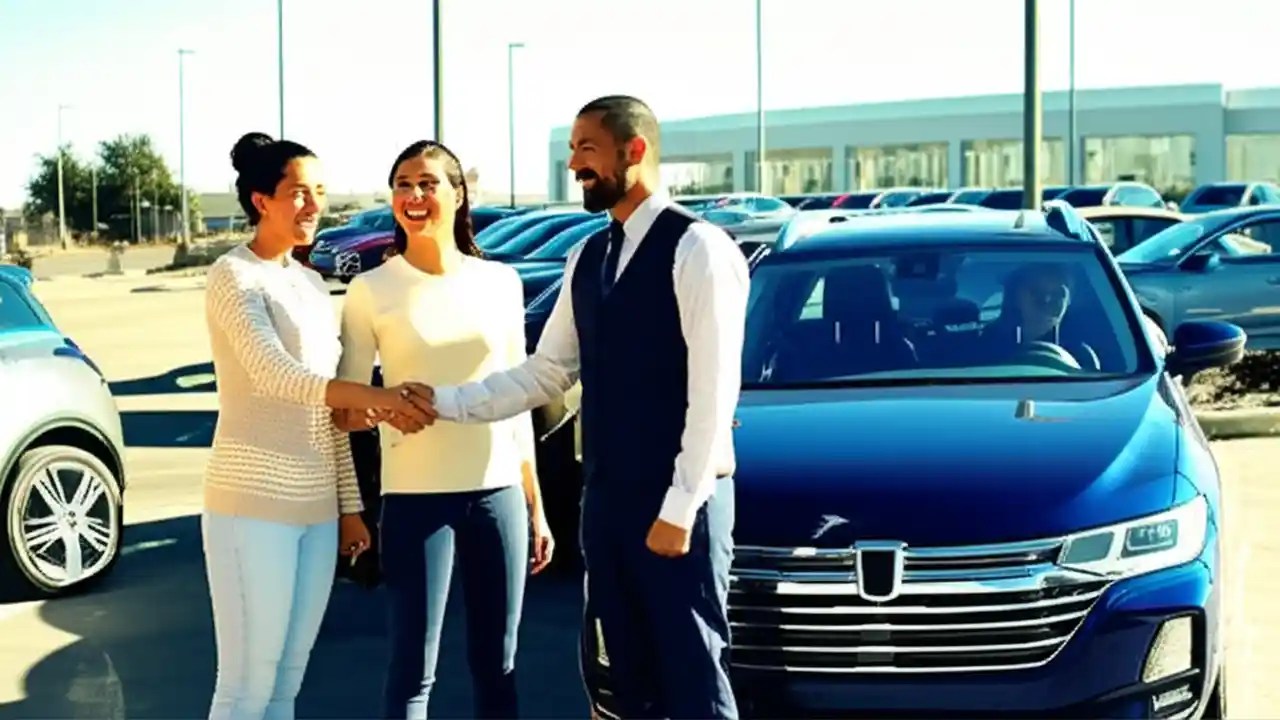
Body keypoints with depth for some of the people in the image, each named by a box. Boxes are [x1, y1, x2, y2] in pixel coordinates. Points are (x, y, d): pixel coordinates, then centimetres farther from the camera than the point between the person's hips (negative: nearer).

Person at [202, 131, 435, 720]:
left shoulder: (312, 284, 15)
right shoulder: (234, 276, -6)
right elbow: (273, 373, -22)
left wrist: (349, 506, 14)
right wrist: (378, 398, -32)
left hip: (316, 505, 7)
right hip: (254, 501, -7)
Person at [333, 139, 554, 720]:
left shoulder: (500, 281, 7)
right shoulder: (372, 290, -2)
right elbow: (345, 408, 1)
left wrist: (536, 506, 11)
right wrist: (380, 408, -23)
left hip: (498, 493, 3)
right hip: (416, 497, -3)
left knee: (498, 667, 10)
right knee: (414, 669, -1)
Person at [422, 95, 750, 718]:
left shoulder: (697, 248, -11)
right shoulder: (586, 257, 12)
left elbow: (713, 388, -16)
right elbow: (546, 374, 14)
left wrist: (679, 508, -18)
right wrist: (444, 403, 5)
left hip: (676, 504, -7)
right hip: (606, 499, 7)